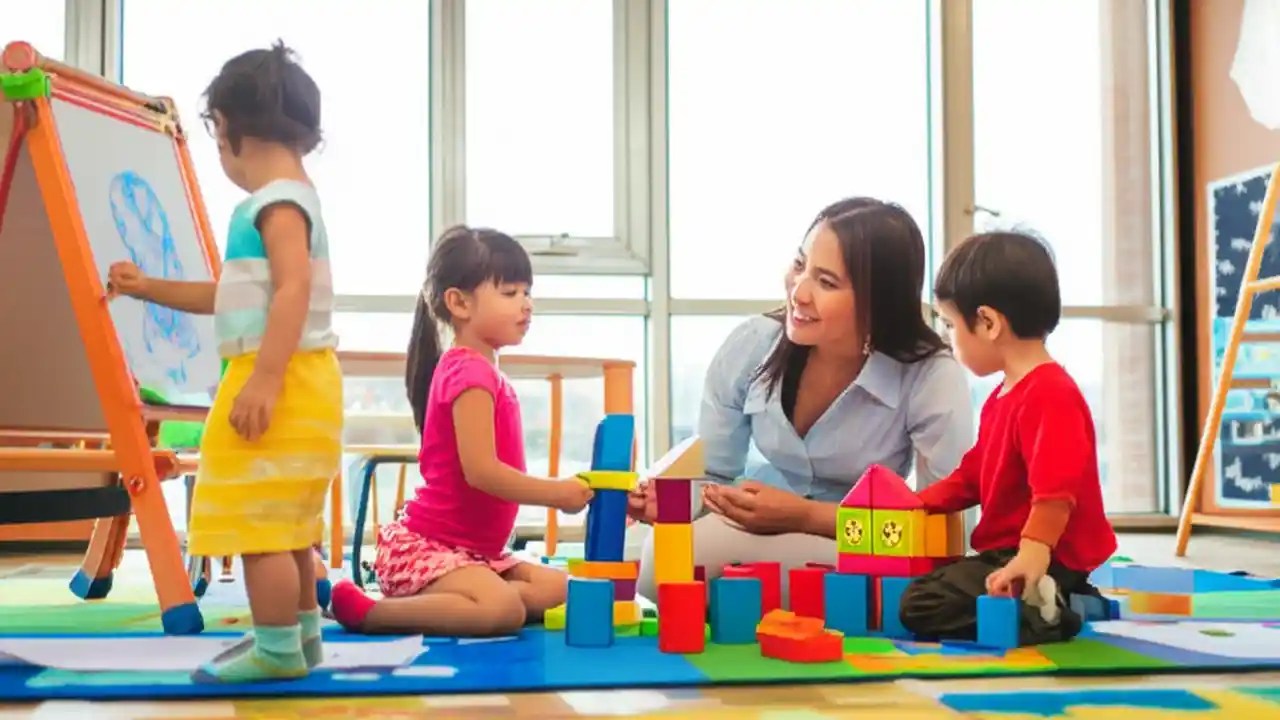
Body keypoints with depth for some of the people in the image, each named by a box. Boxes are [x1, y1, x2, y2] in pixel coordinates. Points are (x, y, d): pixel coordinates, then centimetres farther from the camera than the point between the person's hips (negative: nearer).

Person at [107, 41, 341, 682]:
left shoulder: (278, 203, -14)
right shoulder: (281, 203, 19)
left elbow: (294, 291, -26)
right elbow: (234, 296, 26)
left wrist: (263, 378, -30)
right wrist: (147, 288, 28)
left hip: (281, 383, -11)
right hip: (288, 384, 11)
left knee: (257, 523, -6)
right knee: (283, 523, 19)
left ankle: (277, 648, 2)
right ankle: (300, 635, 29)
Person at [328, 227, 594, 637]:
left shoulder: (483, 372, 16)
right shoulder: (470, 372, -15)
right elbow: (481, 470, -23)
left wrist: (555, 493, 12)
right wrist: (558, 493, -15)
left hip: (471, 549, 10)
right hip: (423, 546, -10)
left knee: (555, 587, 1)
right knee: (504, 609, -30)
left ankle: (424, 604, -5)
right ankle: (370, 613, -17)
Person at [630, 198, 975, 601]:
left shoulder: (932, 379, -19)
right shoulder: (749, 346, -10)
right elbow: (711, 477, 1)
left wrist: (805, 515, -26)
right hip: (751, 538, 3)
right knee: (664, 559, -29)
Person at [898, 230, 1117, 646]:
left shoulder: (1048, 395, -18)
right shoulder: (1003, 396, 17)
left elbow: (1056, 489, -29)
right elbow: (974, 477, 25)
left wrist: (1032, 555, -38)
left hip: (1042, 562, -11)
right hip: (1005, 551, 11)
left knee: (921, 607, -22)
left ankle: (1045, 611, -18)